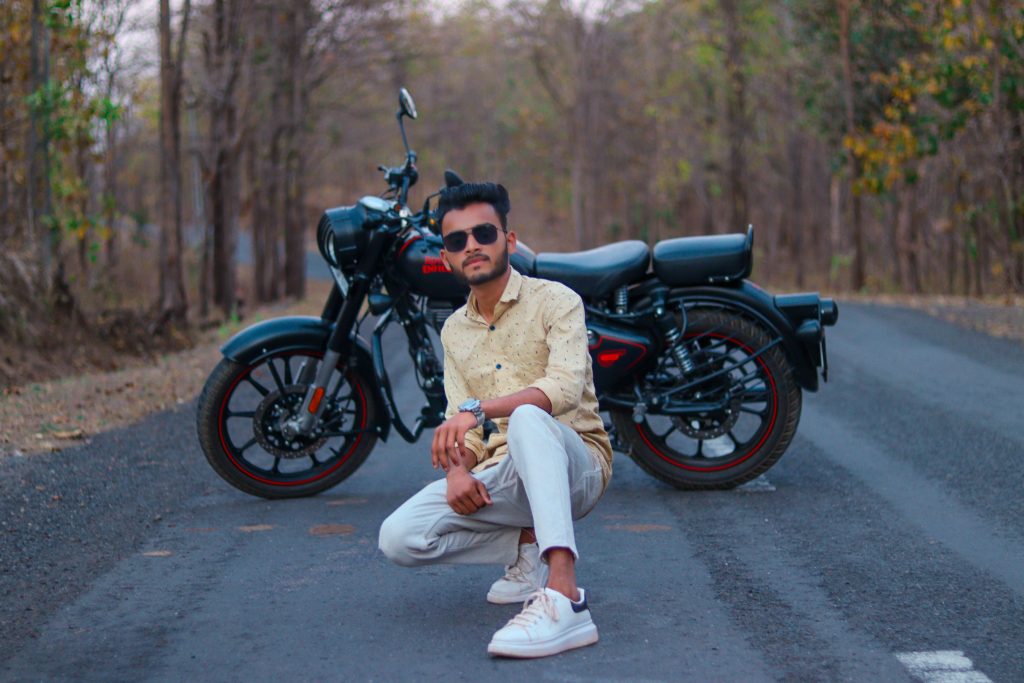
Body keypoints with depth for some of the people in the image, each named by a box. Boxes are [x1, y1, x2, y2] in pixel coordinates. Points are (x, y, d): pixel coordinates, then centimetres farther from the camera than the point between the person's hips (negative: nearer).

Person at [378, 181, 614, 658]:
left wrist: (477, 409, -37)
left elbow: (565, 387, -23)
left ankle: (563, 601, -54)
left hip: (574, 464, -5)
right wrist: (457, 470, -12)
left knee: (528, 419, -42)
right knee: (398, 538, -19)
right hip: (501, 476, 6)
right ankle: (530, 547, 0)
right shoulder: (454, 331, 14)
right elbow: (458, 422, 12)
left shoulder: (555, 301, -5)